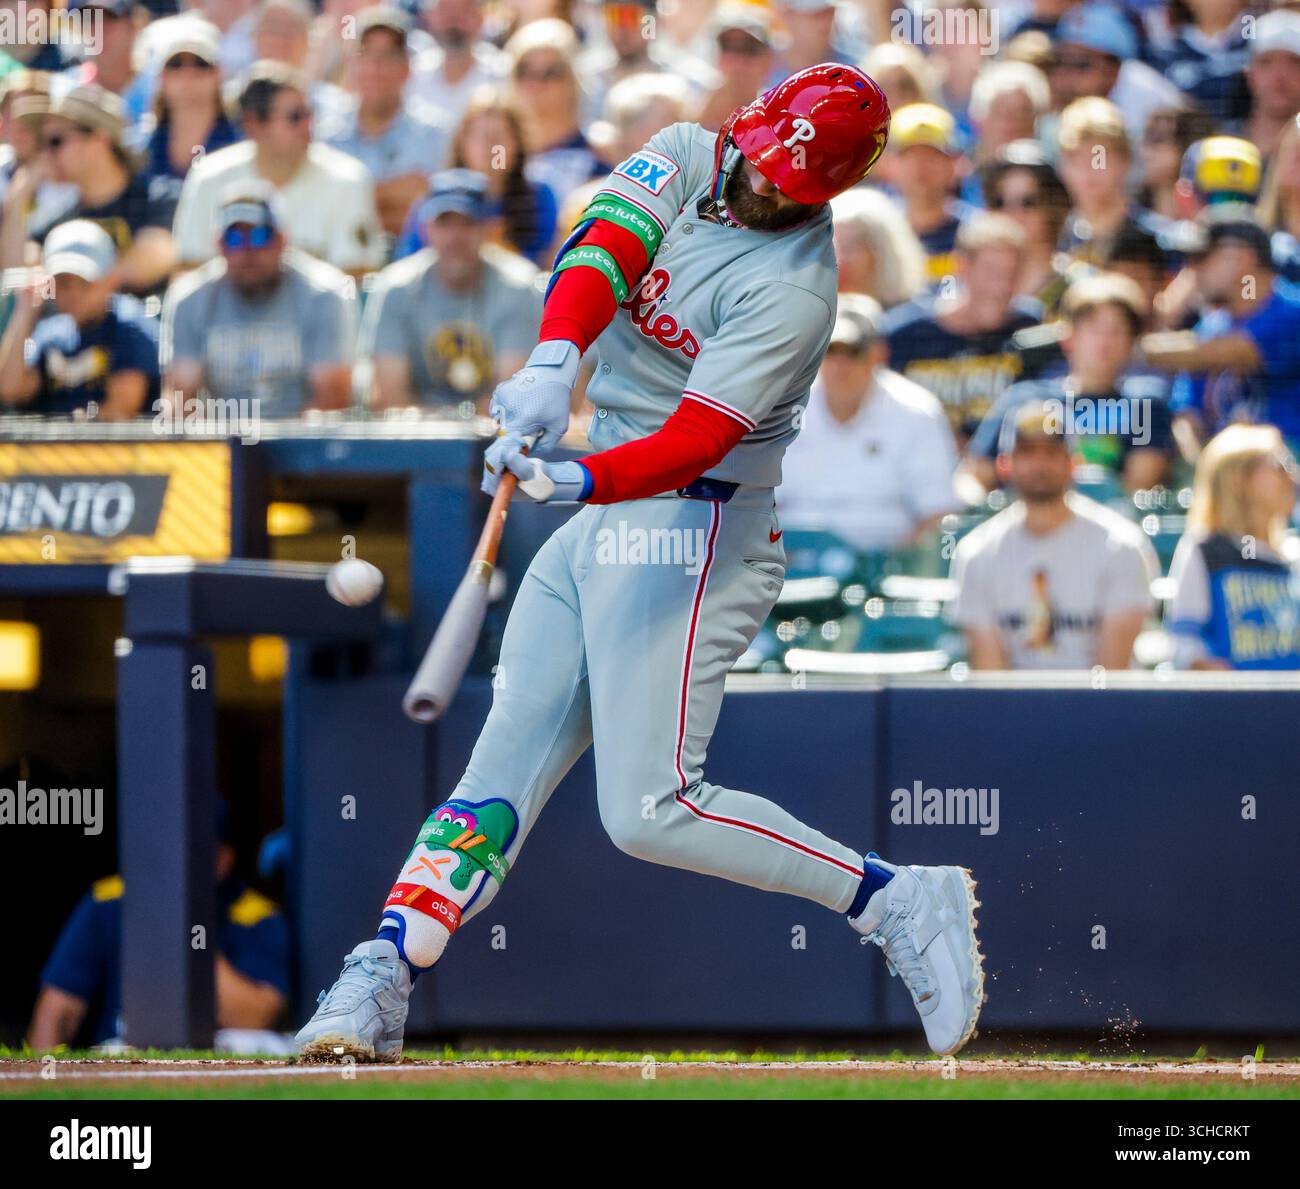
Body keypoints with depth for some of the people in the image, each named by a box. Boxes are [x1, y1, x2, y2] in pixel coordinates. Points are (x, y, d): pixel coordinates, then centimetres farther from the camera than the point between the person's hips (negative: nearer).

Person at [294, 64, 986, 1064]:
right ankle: (380, 983, 1)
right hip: (596, 520, 7)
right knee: (505, 764, 3)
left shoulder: (793, 287, -19)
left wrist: (573, 482, -43)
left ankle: (897, 903, -7)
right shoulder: (691, 158, 1)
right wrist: (557, 358, -36)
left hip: (692, 531, -7)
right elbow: (602, 252, -17)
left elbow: (695, 442, -27)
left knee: (647, 812, -14)